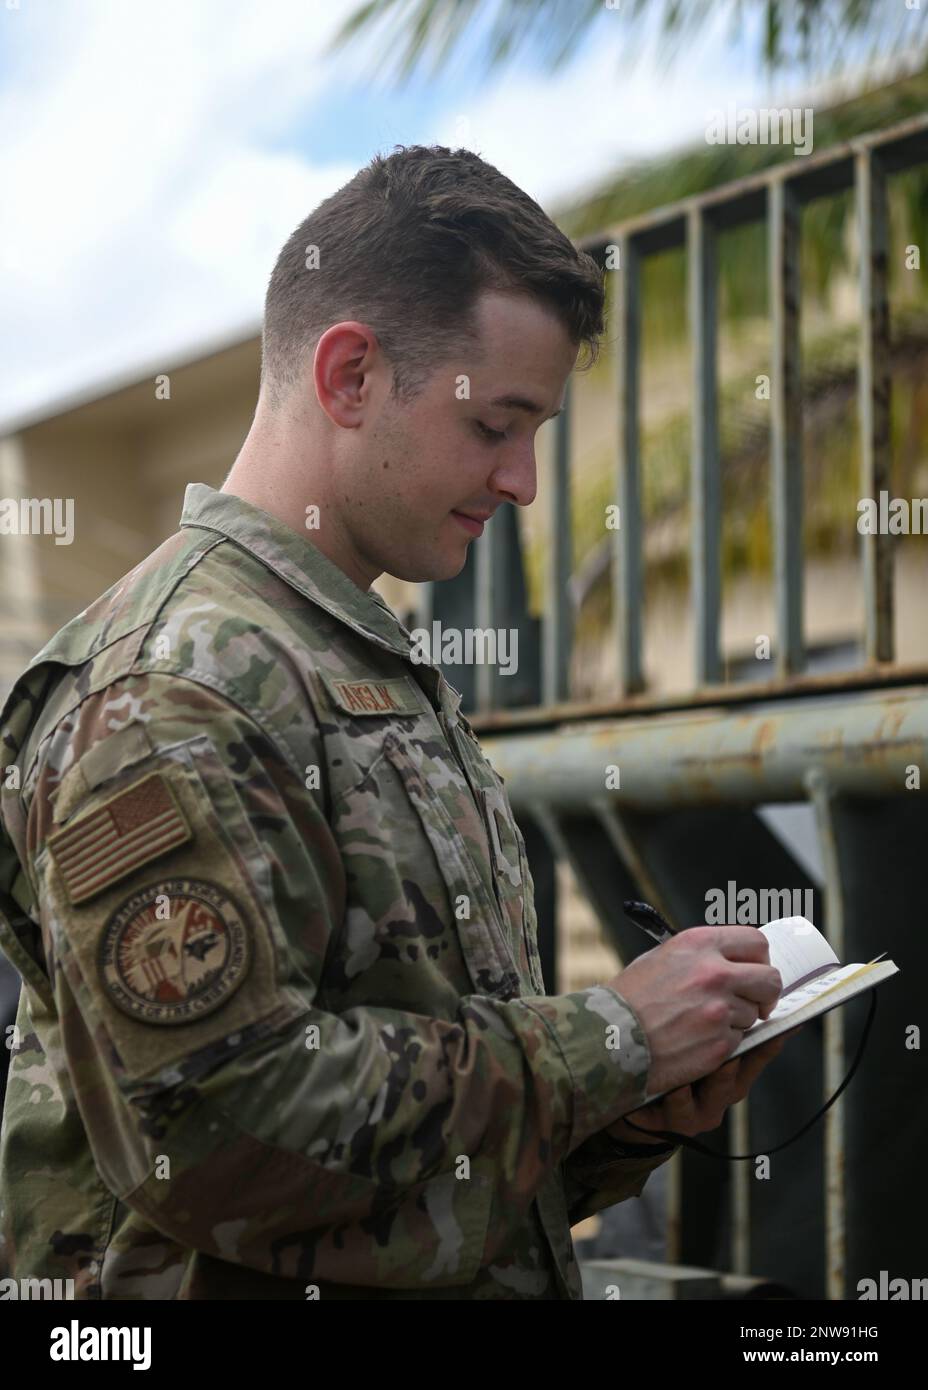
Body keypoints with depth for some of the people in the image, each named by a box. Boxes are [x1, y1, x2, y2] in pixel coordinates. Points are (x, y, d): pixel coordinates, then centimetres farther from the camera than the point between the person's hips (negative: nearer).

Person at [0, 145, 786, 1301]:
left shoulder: (386, 675, 12)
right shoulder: (170, 694, -17)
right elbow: (214, 1132, -26)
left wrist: (634, 1113, -1)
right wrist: (611, 1037, -19)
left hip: (487, 1283, 9)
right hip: (261, 1284, -9)